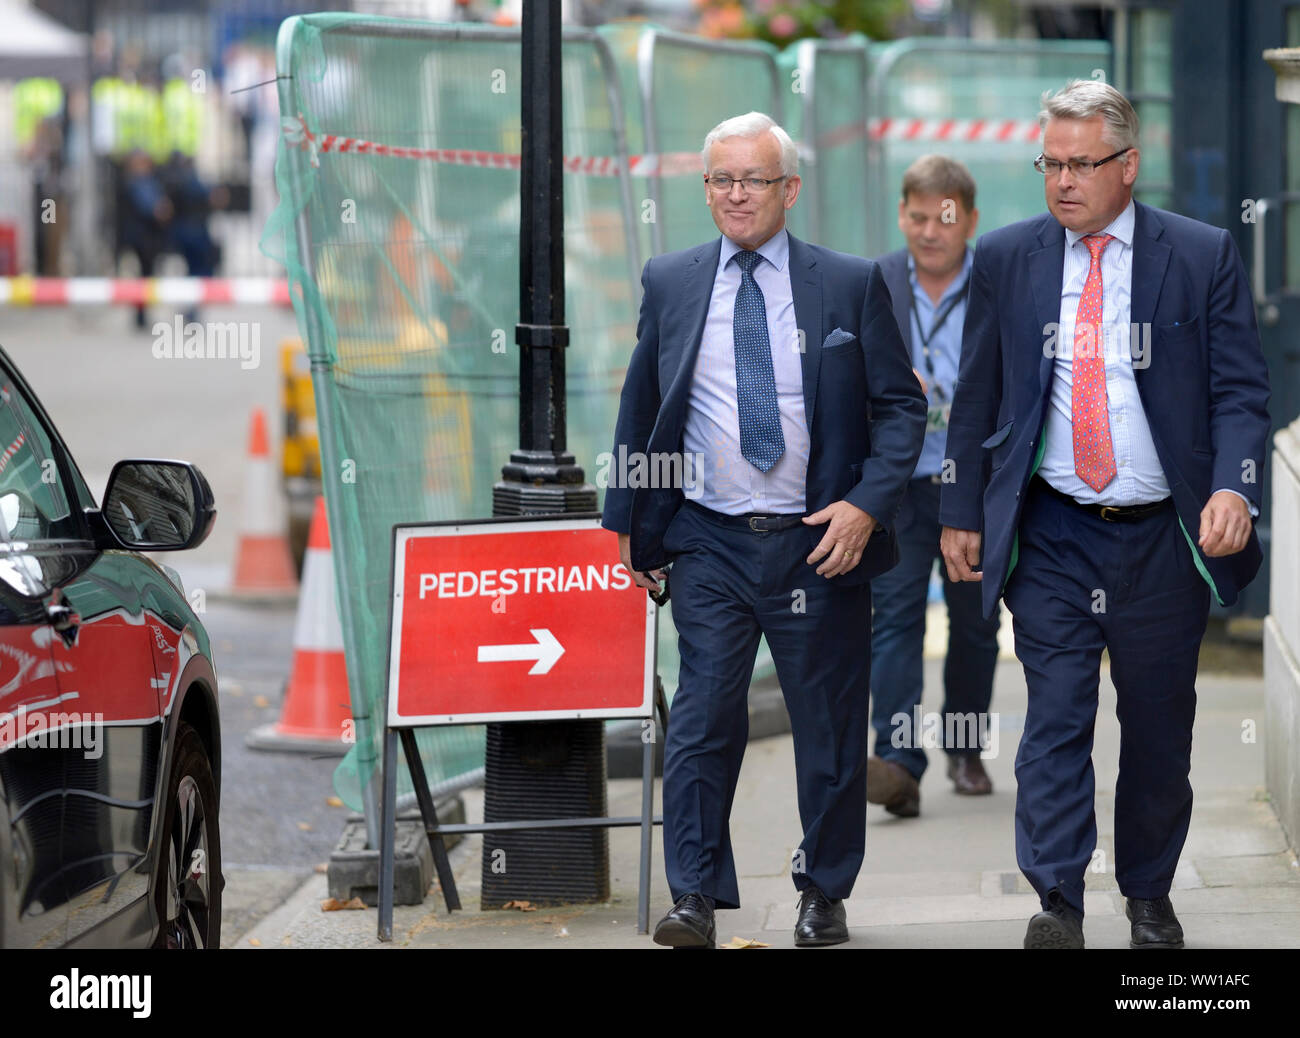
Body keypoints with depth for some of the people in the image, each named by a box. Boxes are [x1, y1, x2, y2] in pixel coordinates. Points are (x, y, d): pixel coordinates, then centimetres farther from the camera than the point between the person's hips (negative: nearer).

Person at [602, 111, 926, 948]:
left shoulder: (852, 285, 1)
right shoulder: (669, 284, 7)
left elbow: (901, 407, 2)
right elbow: (640, 411, 15)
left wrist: (866, 506, -10)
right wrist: (628, 523, 12)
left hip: (821, 539, -1)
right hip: (710, 541, 1)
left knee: (830, 726, 7)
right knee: (704, 720, -7)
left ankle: (825, 893, 20)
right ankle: (697, 897, -3)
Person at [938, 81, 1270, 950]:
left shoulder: (1204, 257, -1)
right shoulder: (1006, 259, 5)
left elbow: (1240, 389, -3)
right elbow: (976, 396, 11)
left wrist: (1234, 487, -18)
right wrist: (961, 511, 10)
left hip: (1161, 536, 0)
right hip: (1051, 535, 0)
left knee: (1159, 728, 9)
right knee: (1055, 717, -9)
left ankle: (1149, 895, 25)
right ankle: (1058, 904, -11)